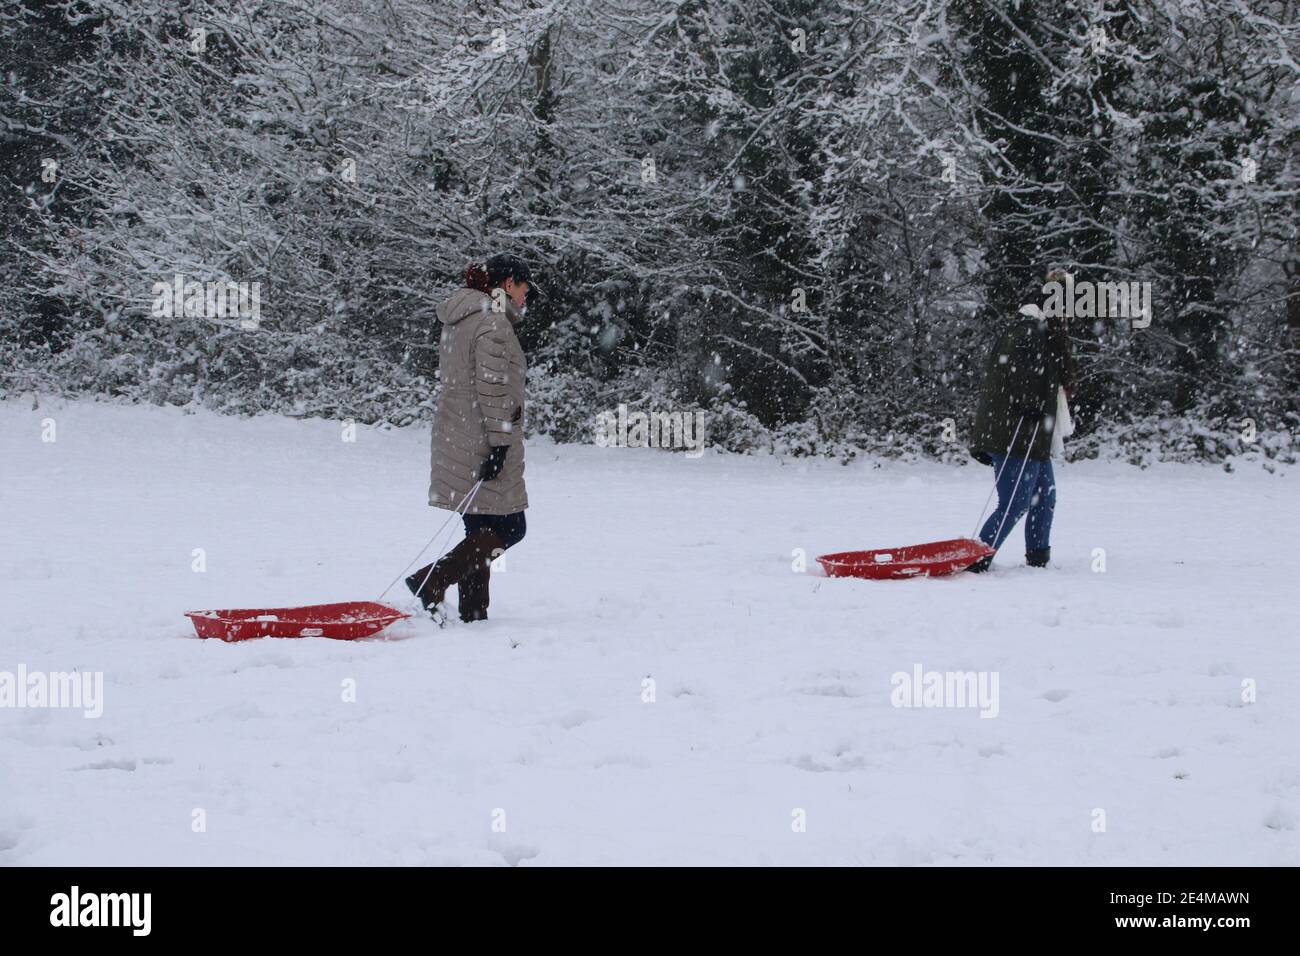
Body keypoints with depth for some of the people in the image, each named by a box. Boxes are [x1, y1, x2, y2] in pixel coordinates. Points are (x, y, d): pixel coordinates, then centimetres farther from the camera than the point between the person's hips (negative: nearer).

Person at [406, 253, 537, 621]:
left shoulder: (457, 322, 17)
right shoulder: (493, 323, -14)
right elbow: (492, 387, -20)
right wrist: (500, 442, -20)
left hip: (455, 436, 10)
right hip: (482, 441, -10)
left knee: (482, 528, 13)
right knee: (508, 527, -6)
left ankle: (473, 612, 11)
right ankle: (431, 581, -13)